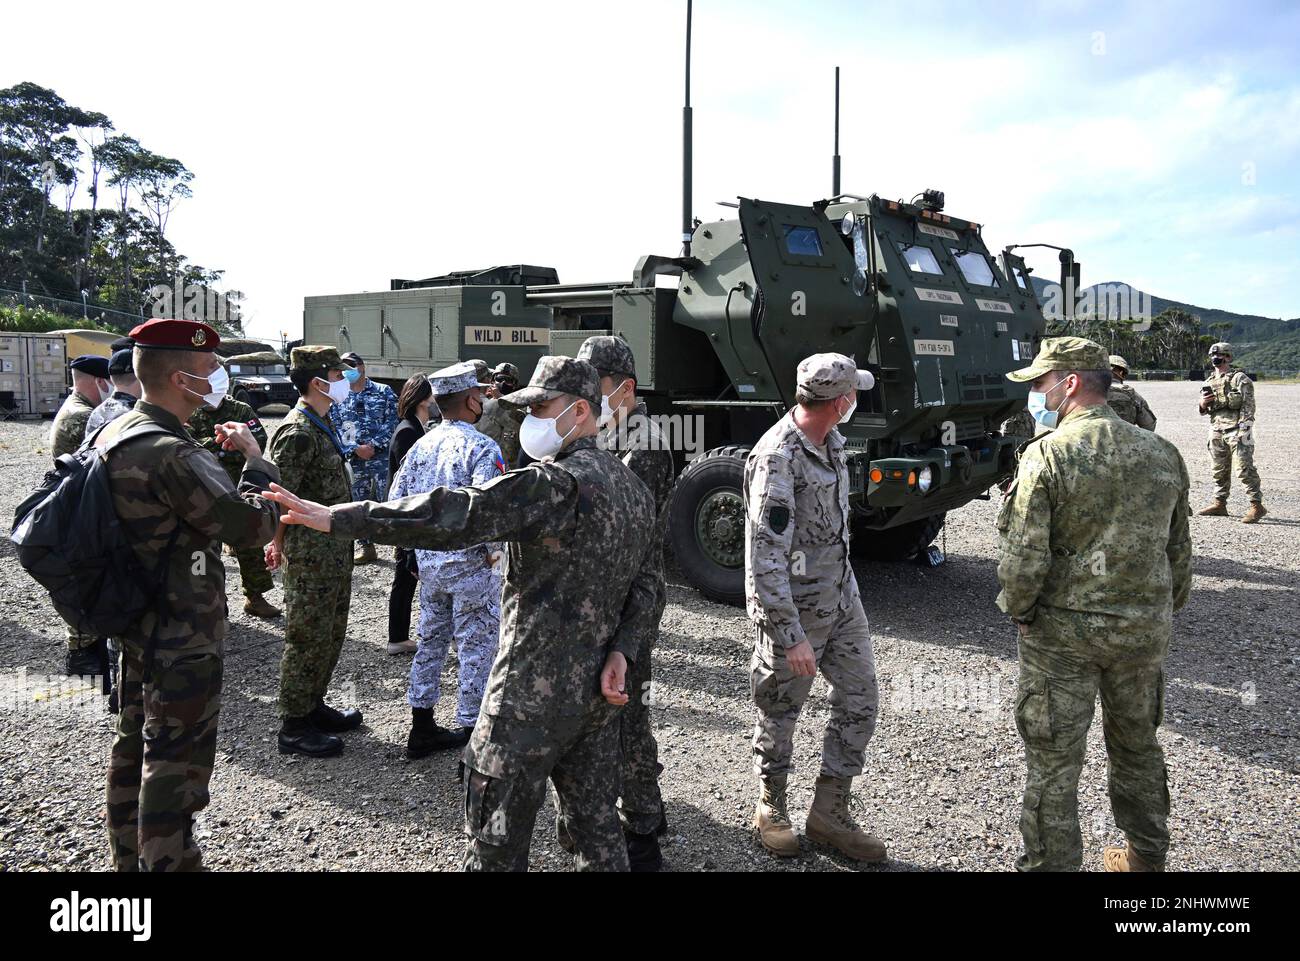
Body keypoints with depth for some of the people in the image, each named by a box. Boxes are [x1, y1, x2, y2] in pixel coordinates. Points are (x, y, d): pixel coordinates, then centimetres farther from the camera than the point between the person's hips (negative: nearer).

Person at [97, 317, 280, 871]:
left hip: (135, 624, 10)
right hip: (183, 638, -10)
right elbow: (255, 524, -26)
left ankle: (130, 858, 37)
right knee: (175, 764, 2)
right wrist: (255, 460, -12)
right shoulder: (171, 454, -27)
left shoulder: (114, 434, 3)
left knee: (134, 750, 21)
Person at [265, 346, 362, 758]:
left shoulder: (321, 424, 12)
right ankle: (294, 728, 12)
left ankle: (313, 706, 34)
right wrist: (279, 544, -14)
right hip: (310, 551, -10)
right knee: (307, 638, 0)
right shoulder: (297, 431, -20)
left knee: (331, 632, 19)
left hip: (334, 549, 10)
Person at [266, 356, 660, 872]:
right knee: (596, 823, 19)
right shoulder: (633, 486, 9)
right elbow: (643, 584, 12)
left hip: (534, 693, -8)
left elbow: (455, 515, -29)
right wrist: (620, 652, -1)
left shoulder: (557, 482, -20)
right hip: (598, 689, 8)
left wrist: (338, 517, -27)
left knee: (496, 838, 7)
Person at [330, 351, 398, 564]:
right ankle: (365, 547, 19)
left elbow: (392, 422, -4)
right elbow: (335, 429, 5)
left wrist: (373, 445, -13)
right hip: (354, 459, 3)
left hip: (383, 456, -3)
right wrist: (355, 449, -9)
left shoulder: (384, 391, 4)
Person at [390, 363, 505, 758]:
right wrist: (492, 549, -10)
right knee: (476, 648, 5)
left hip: (428, 561, 7)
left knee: (430, 640, 17)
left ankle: (422, 727, 25)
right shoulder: (482, 448, -16)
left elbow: (396, 501, 7)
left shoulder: (421, 445, 6)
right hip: (469, 563, -7)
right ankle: (472, 732, 14)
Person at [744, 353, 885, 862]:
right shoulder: (777, 457, -25)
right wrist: (792, 637, -27)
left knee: (859, 703, 10)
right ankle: (771, 807, 33)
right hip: (793, 608, -8)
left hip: (842, 597, 8)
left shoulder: (830, 439, 3)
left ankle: (829, 813, 24)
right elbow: (765, 557, -27)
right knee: (779, 714, 11)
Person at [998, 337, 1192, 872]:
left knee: (1052, 762, 7)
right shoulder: (1162, 454, 2)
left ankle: (1051, 864, 18)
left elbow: (1023, 558, -19)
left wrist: (1016, 608, -2)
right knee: (1137, 746, 24)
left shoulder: (1047, 455, -16)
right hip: (1146, 629, 6)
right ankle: (1145, 858, 40)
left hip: (1063, 631, -6)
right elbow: (1179, 552, 9)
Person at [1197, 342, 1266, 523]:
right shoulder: (1209, 381, 16)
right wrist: (1203, 404, -1)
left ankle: (1257, 505, -8)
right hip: (1216, 431, 7)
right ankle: (1220, 504, 21)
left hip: (1237, 430, -7)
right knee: (1219, 470, 12)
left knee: (1245, 469, -11)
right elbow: (1204, 411, 23)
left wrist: (1244, 430, -18)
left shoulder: (1240, 378, -3)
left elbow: (1249, 406, -9)